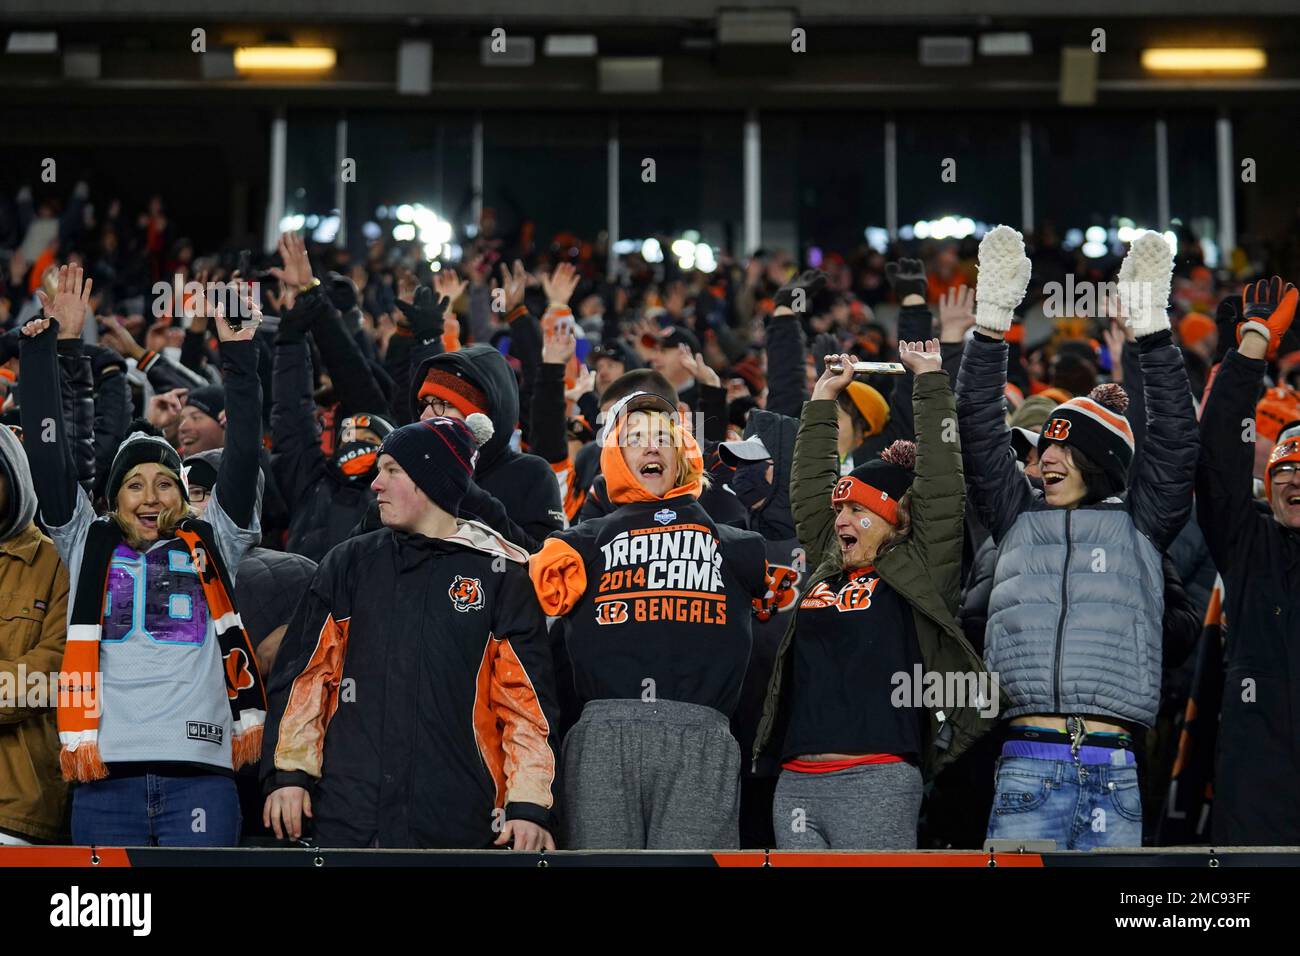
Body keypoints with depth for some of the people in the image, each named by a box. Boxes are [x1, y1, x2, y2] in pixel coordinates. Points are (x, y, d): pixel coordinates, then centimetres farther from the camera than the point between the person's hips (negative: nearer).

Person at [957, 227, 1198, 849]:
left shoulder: (1140, 523, 14)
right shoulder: (1017, 517, 17)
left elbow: (1175, 439, 3)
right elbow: (978, 429, 9)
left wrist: (1151, 332, -6)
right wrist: (991, 325, -2)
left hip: (1113, 778, 0)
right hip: (1026, 769, 0)